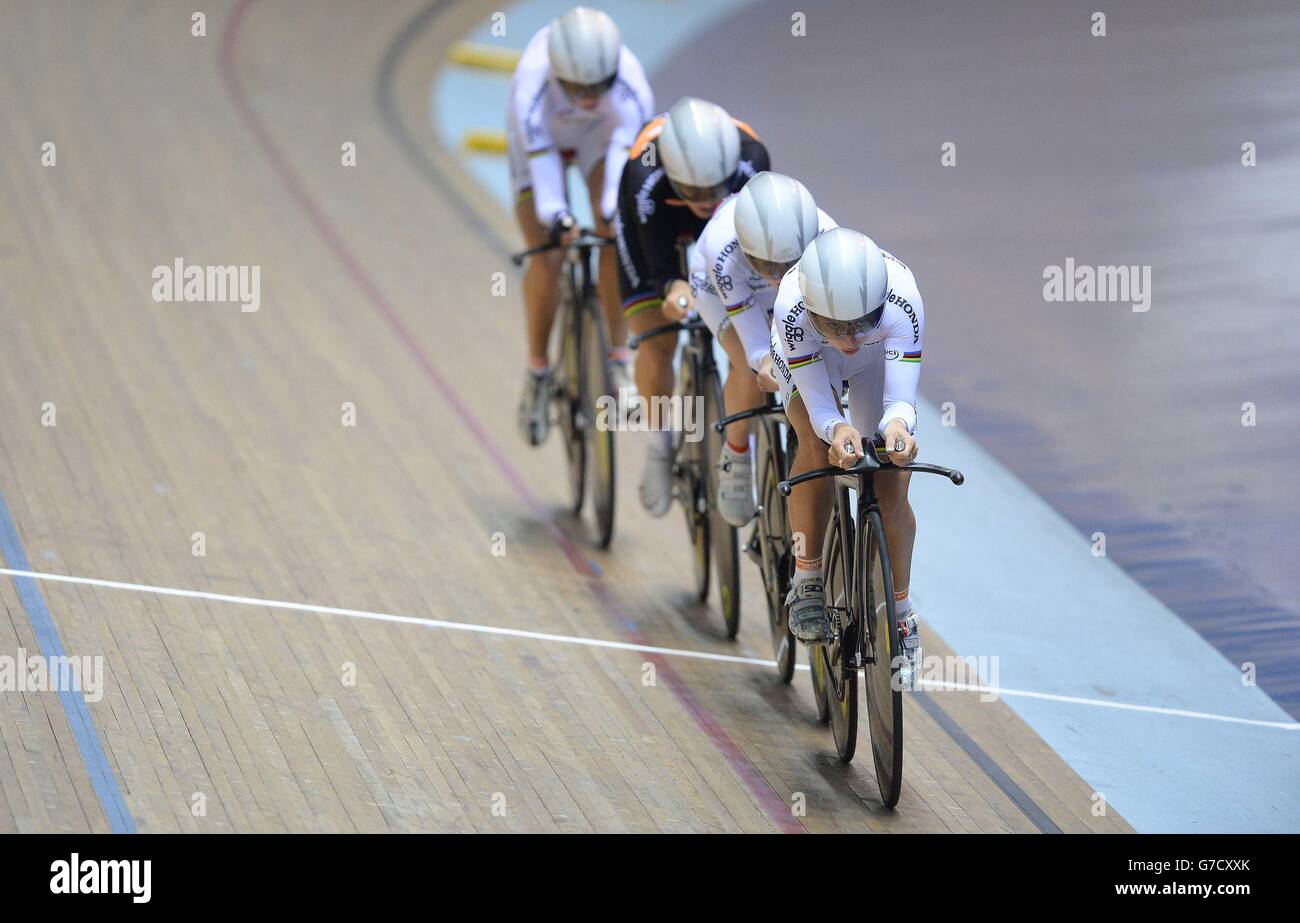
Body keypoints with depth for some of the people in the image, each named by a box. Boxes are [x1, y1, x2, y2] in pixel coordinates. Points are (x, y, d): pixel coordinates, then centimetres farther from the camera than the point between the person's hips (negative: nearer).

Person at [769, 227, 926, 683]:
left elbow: (901, 399, -40)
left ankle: (901, 611, 13)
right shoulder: (792, 307, -42)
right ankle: (807, 581, -15)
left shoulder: (901, 299, -42)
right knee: (817, 441, -30)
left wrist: (896, 426, -63)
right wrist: (838, 429, -60)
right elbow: (818, 404, -37)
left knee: (891, 494, -9)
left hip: (878, 361, 1)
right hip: (808, 362, -1)